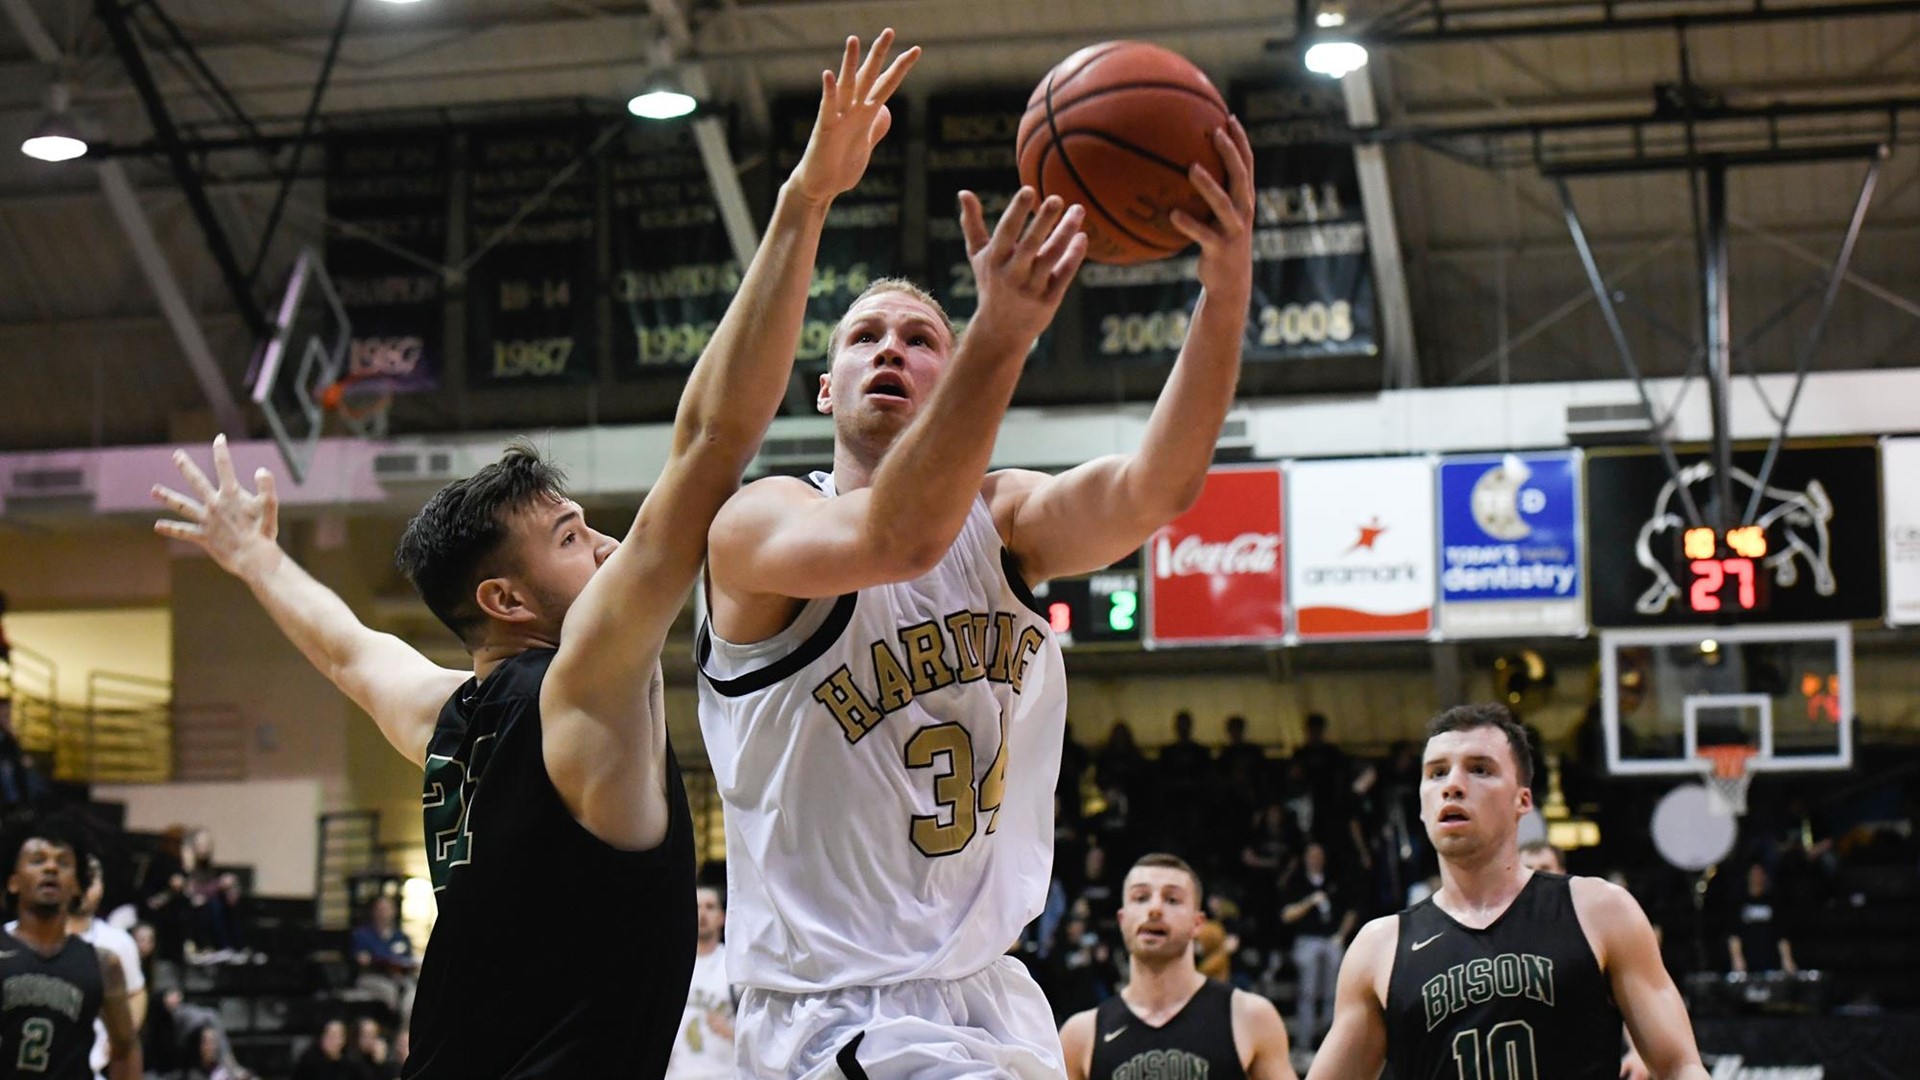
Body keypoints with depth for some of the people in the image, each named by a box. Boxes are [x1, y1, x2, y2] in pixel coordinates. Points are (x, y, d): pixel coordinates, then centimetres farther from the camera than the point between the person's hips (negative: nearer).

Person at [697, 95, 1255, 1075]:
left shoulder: (1001, 519, 6)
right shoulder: (757, 524, -7)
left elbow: (1155, 489, -14)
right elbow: (898, 537, -30)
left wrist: (1227, 288, -30)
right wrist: (1000, 332, -42)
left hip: (990, 996, 6)